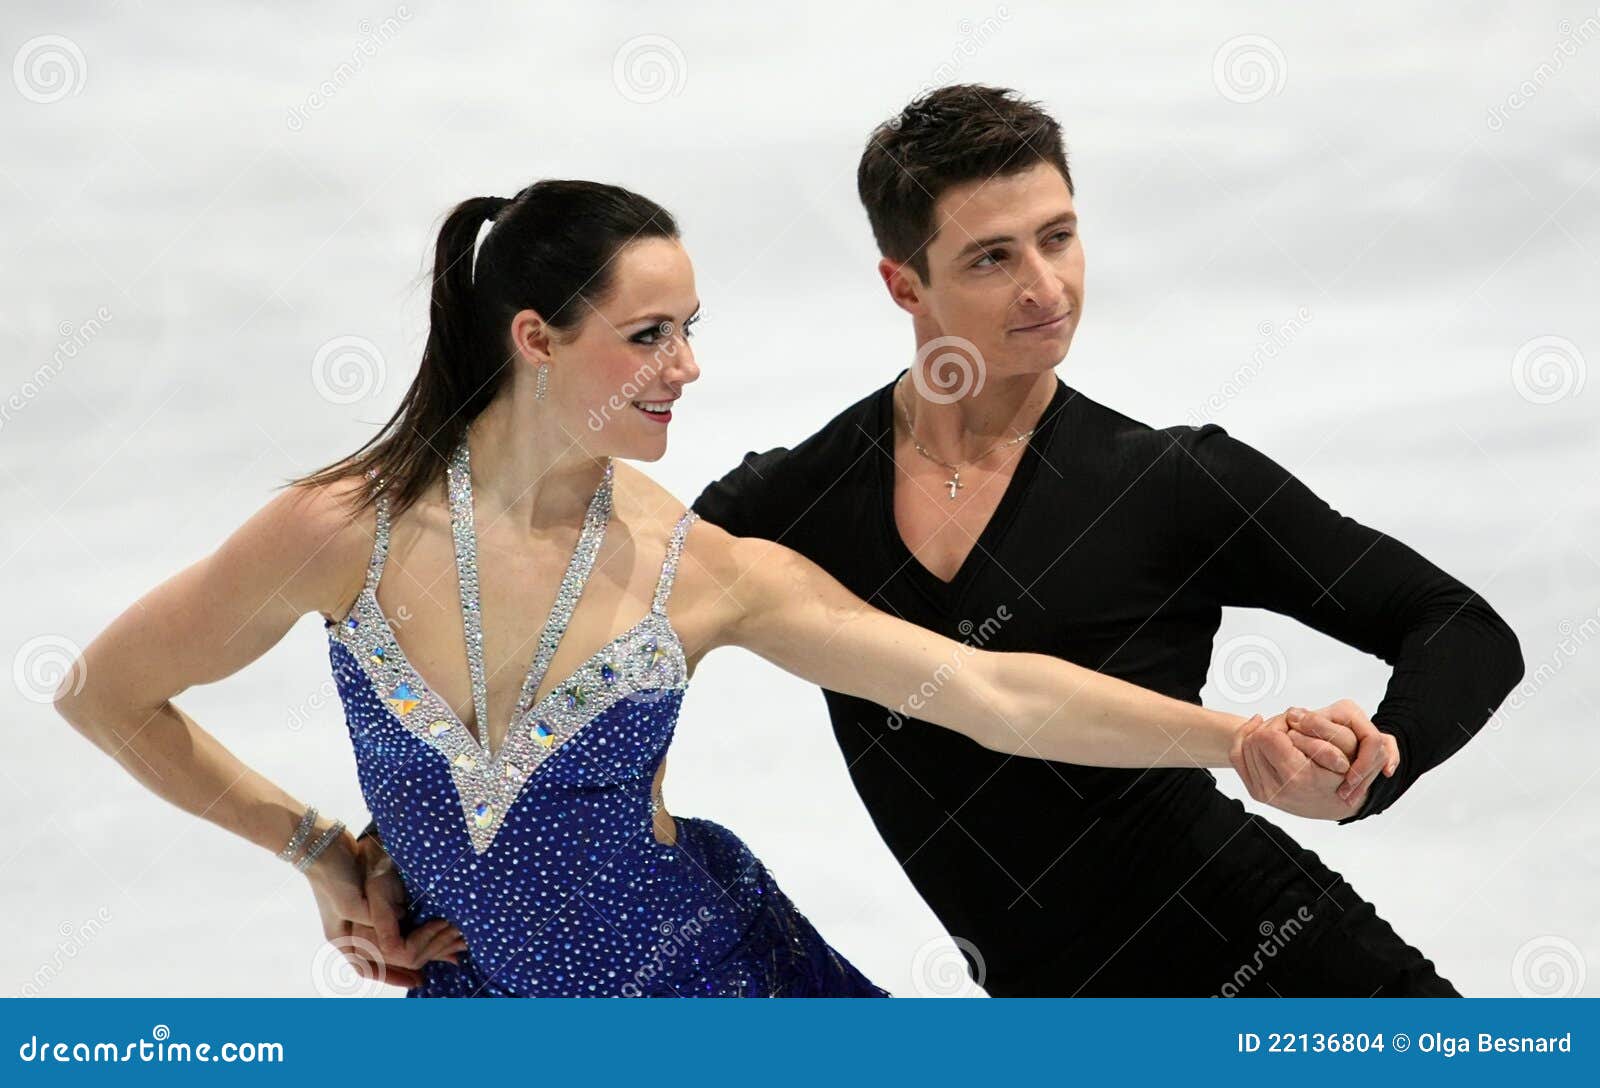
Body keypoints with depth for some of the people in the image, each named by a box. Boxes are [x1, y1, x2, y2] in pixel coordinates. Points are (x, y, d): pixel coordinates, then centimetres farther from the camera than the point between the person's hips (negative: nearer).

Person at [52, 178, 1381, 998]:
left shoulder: (706, 571, -13)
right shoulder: (348, 531, -16)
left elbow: (994, 692, -16)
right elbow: (105, 694, -2)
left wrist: (1247, 737, -24)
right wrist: (312, 845, 1)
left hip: (704, 984, 0)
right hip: (483, 999, 0)